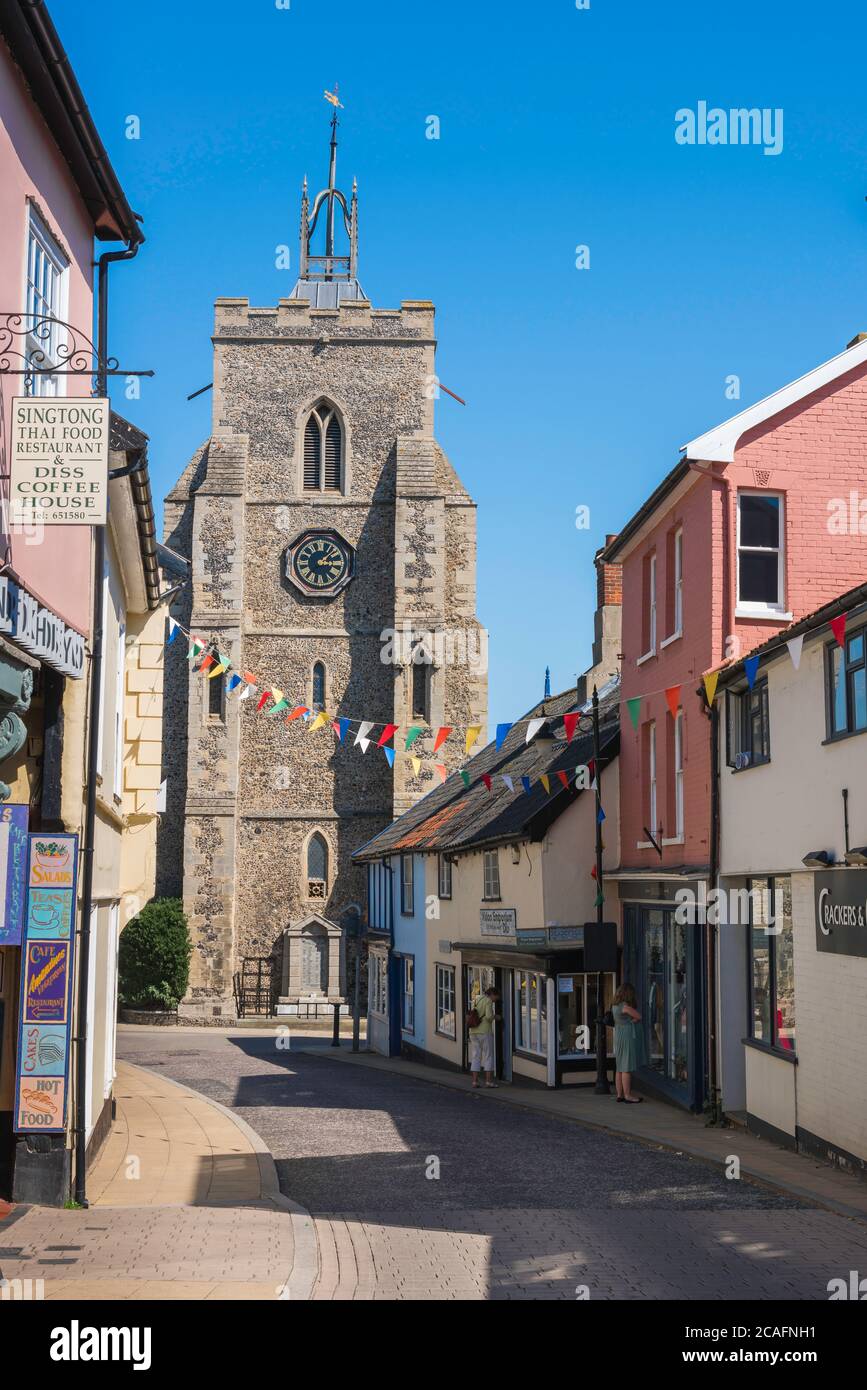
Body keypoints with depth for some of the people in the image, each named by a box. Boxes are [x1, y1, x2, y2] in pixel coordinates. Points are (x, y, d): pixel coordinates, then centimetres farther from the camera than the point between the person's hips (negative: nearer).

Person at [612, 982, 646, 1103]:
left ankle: (620, 1094, 16)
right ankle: (628, 1095, -5)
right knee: (627, 1067, -6)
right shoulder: (625, 1006, -18)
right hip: (628, 1037, -10)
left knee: (620, 1067, 11)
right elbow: (639, 1016, -10)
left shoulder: (615, 1005, 10)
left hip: (620, 1036, 10)